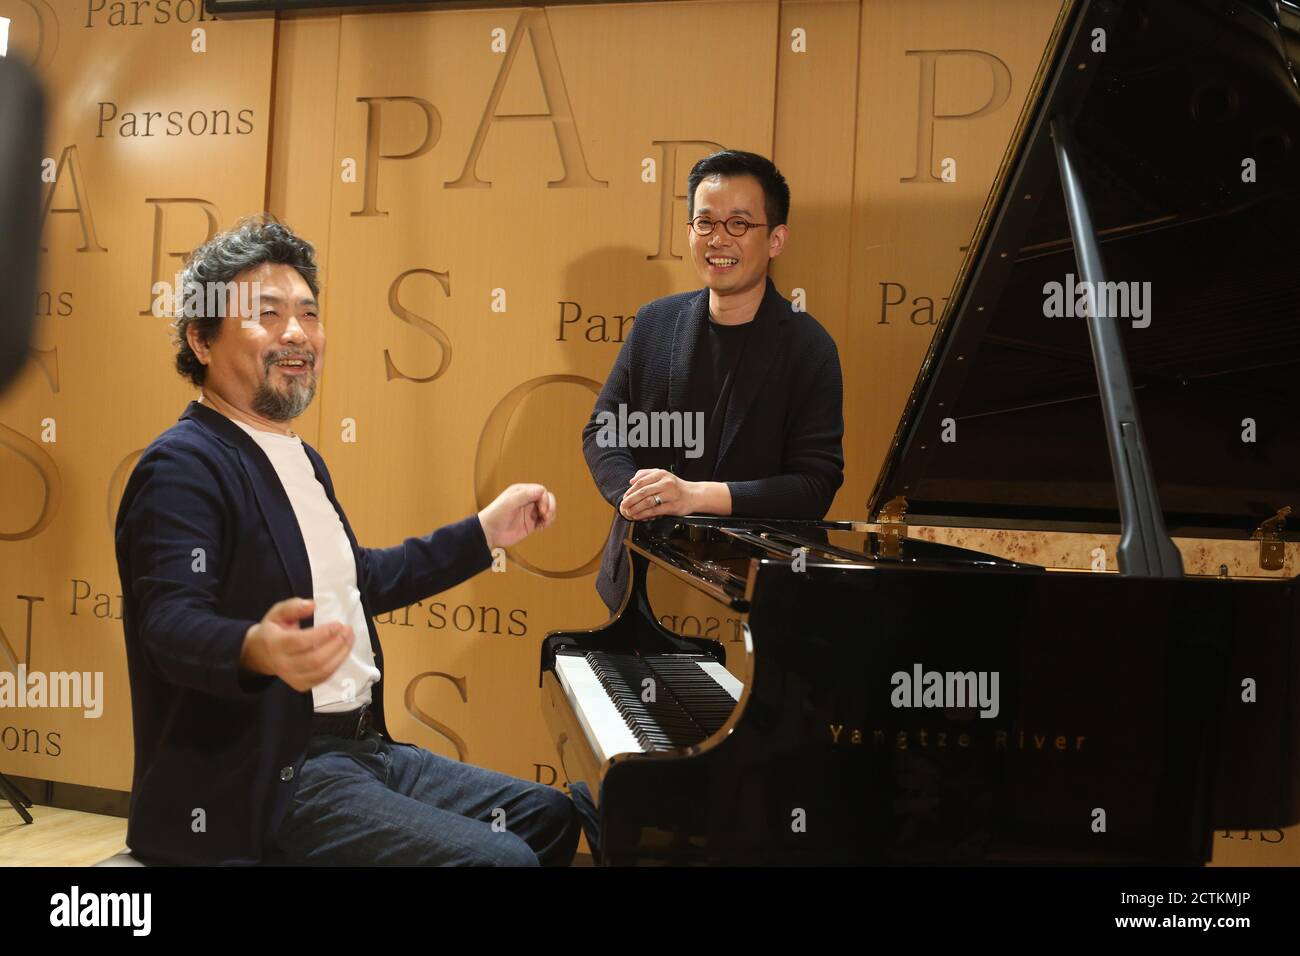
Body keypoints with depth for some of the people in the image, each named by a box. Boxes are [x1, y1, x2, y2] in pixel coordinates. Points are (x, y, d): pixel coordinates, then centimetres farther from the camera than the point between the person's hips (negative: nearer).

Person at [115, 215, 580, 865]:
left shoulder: (300, 459, 16)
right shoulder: (184, 466, -15)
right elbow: (174, 624, -28)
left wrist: (486, 533, 28)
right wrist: (257, 649, -50)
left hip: (359, 744, 10)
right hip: (264, 784, -10)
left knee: (550, 818, 11)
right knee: (500, 857, -21)